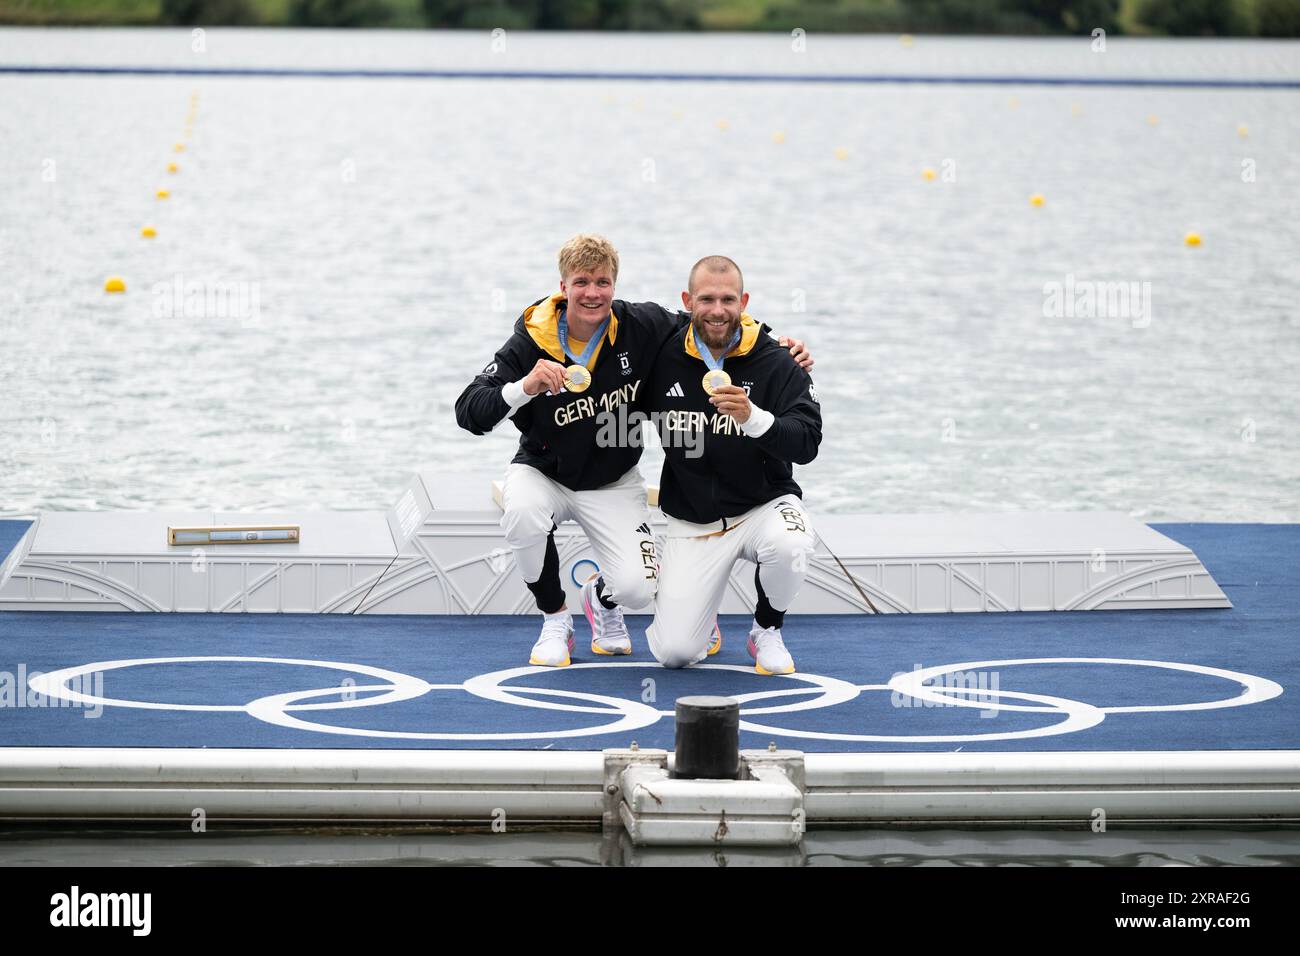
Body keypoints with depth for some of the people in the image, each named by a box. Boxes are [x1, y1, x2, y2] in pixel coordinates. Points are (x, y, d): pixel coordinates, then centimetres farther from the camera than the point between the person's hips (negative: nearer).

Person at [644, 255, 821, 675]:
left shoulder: (777, 364, -11)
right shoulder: (665, 359, -5)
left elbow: (806, 444, -24)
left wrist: (752, 417, -37)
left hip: (763, 505, -1)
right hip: (692, 521, 1)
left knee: (787, 547, -38)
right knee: (675, 652, -12)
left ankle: (766, 631, -3)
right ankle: (698, 607, 28)